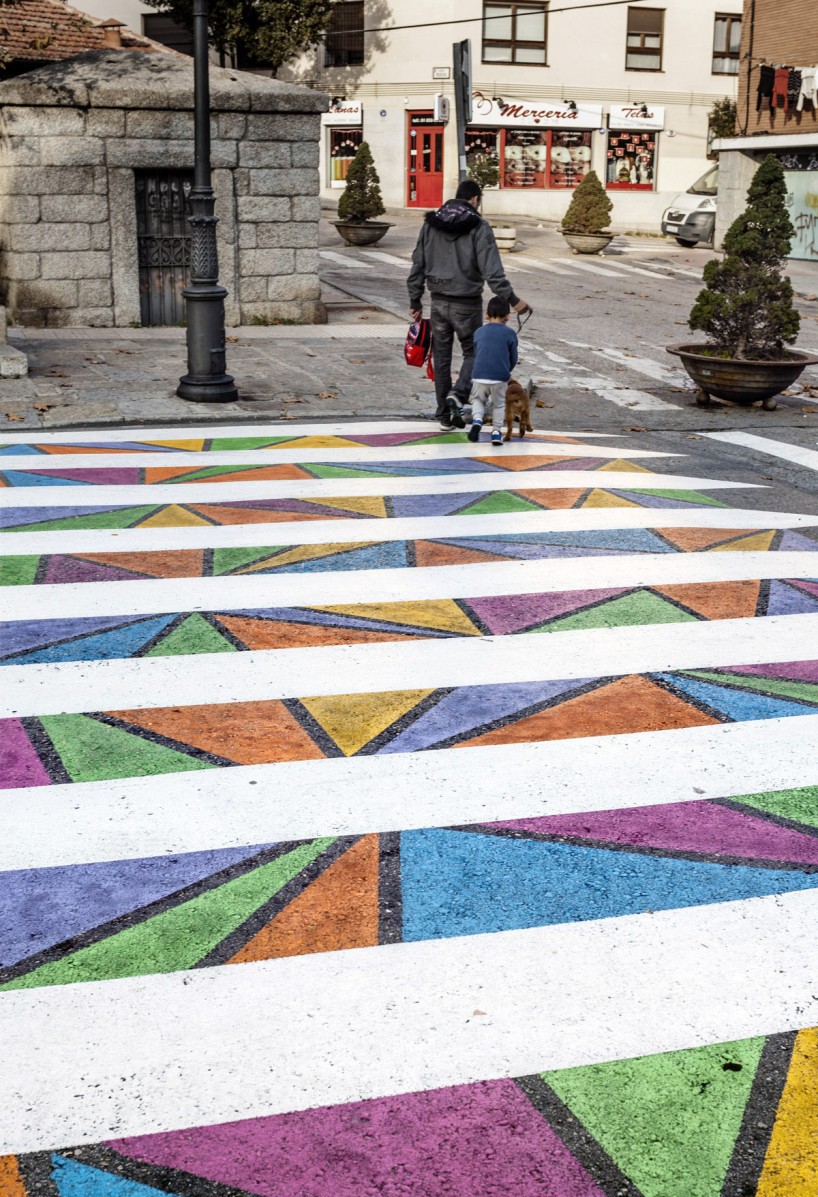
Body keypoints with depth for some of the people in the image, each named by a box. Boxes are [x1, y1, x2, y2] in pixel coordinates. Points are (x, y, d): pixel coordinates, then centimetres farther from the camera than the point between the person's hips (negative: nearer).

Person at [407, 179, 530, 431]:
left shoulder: (431, 224, 5)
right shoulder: (478, 227, -9)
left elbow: (417, 266, 7)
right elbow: (492, 271, -17)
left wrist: (415, 301, 14)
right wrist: (512, 300, -15)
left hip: (439, 302, 4)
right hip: (467, 303, -4)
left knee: (441, 358, 11)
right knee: (473, 352, 11)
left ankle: (445, 415, 14)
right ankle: (459, 393, -14)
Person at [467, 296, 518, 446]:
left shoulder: (479, 332, 12)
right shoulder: (510, 333, 4)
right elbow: (513, 359, 9)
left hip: (479, 376, 1)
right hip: (500, 377, -1)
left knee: (478, 399, 23)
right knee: (499, 403, 20)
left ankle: (477, 419, -3)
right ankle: (496, 430, 8)